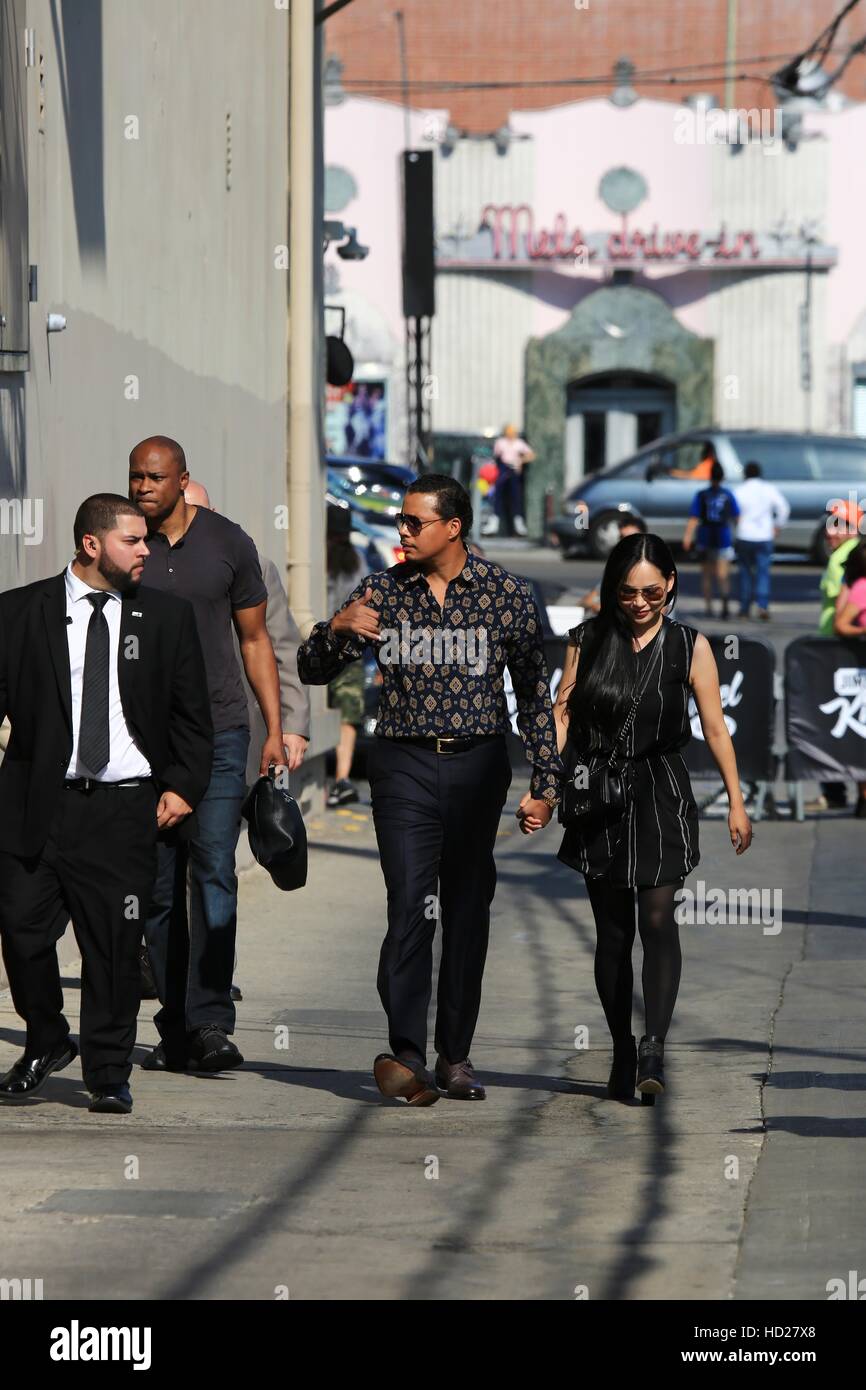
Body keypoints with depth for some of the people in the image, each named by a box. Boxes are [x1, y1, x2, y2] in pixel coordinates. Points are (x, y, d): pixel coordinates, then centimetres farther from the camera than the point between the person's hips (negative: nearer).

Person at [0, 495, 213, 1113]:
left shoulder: (168, 615, 8)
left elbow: (192, 714, 12)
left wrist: (183, 785, 1)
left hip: (124, 807, 1)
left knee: (116, 943, -1)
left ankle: (109, 1073, 11)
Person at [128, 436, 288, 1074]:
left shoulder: (228, 543, 2)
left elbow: (255, 640, 9)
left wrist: (275, 732, 3)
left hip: (218, 732, -2)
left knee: (213, 871, -14)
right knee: (157, 889, 3)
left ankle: (211, 1022, -17)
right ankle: (176, 1031, 10)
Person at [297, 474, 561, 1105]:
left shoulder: (508, 594, 1)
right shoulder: (383, 591, 4)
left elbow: (536, 694, 6)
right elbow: (313, 671, 8)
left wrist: (545, 784, 3)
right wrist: (336, 629, -14)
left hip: (479, 766, 0)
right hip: (404, 765, 0)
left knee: (468, 910, 4)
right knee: (409, 905, -14)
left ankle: (456, 1058, 12)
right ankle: (407, 1055, -23)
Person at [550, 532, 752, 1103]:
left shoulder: (690, 646, -1)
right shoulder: (588, 640, 3)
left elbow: (715, 728, 2)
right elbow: (563, 712, 4)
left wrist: (736, 802, 1)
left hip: (661, 798, -2)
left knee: (659, 920, -16)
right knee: (612, 930, 5)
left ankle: (654, 1046, -24)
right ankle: (622, 1052, 13)